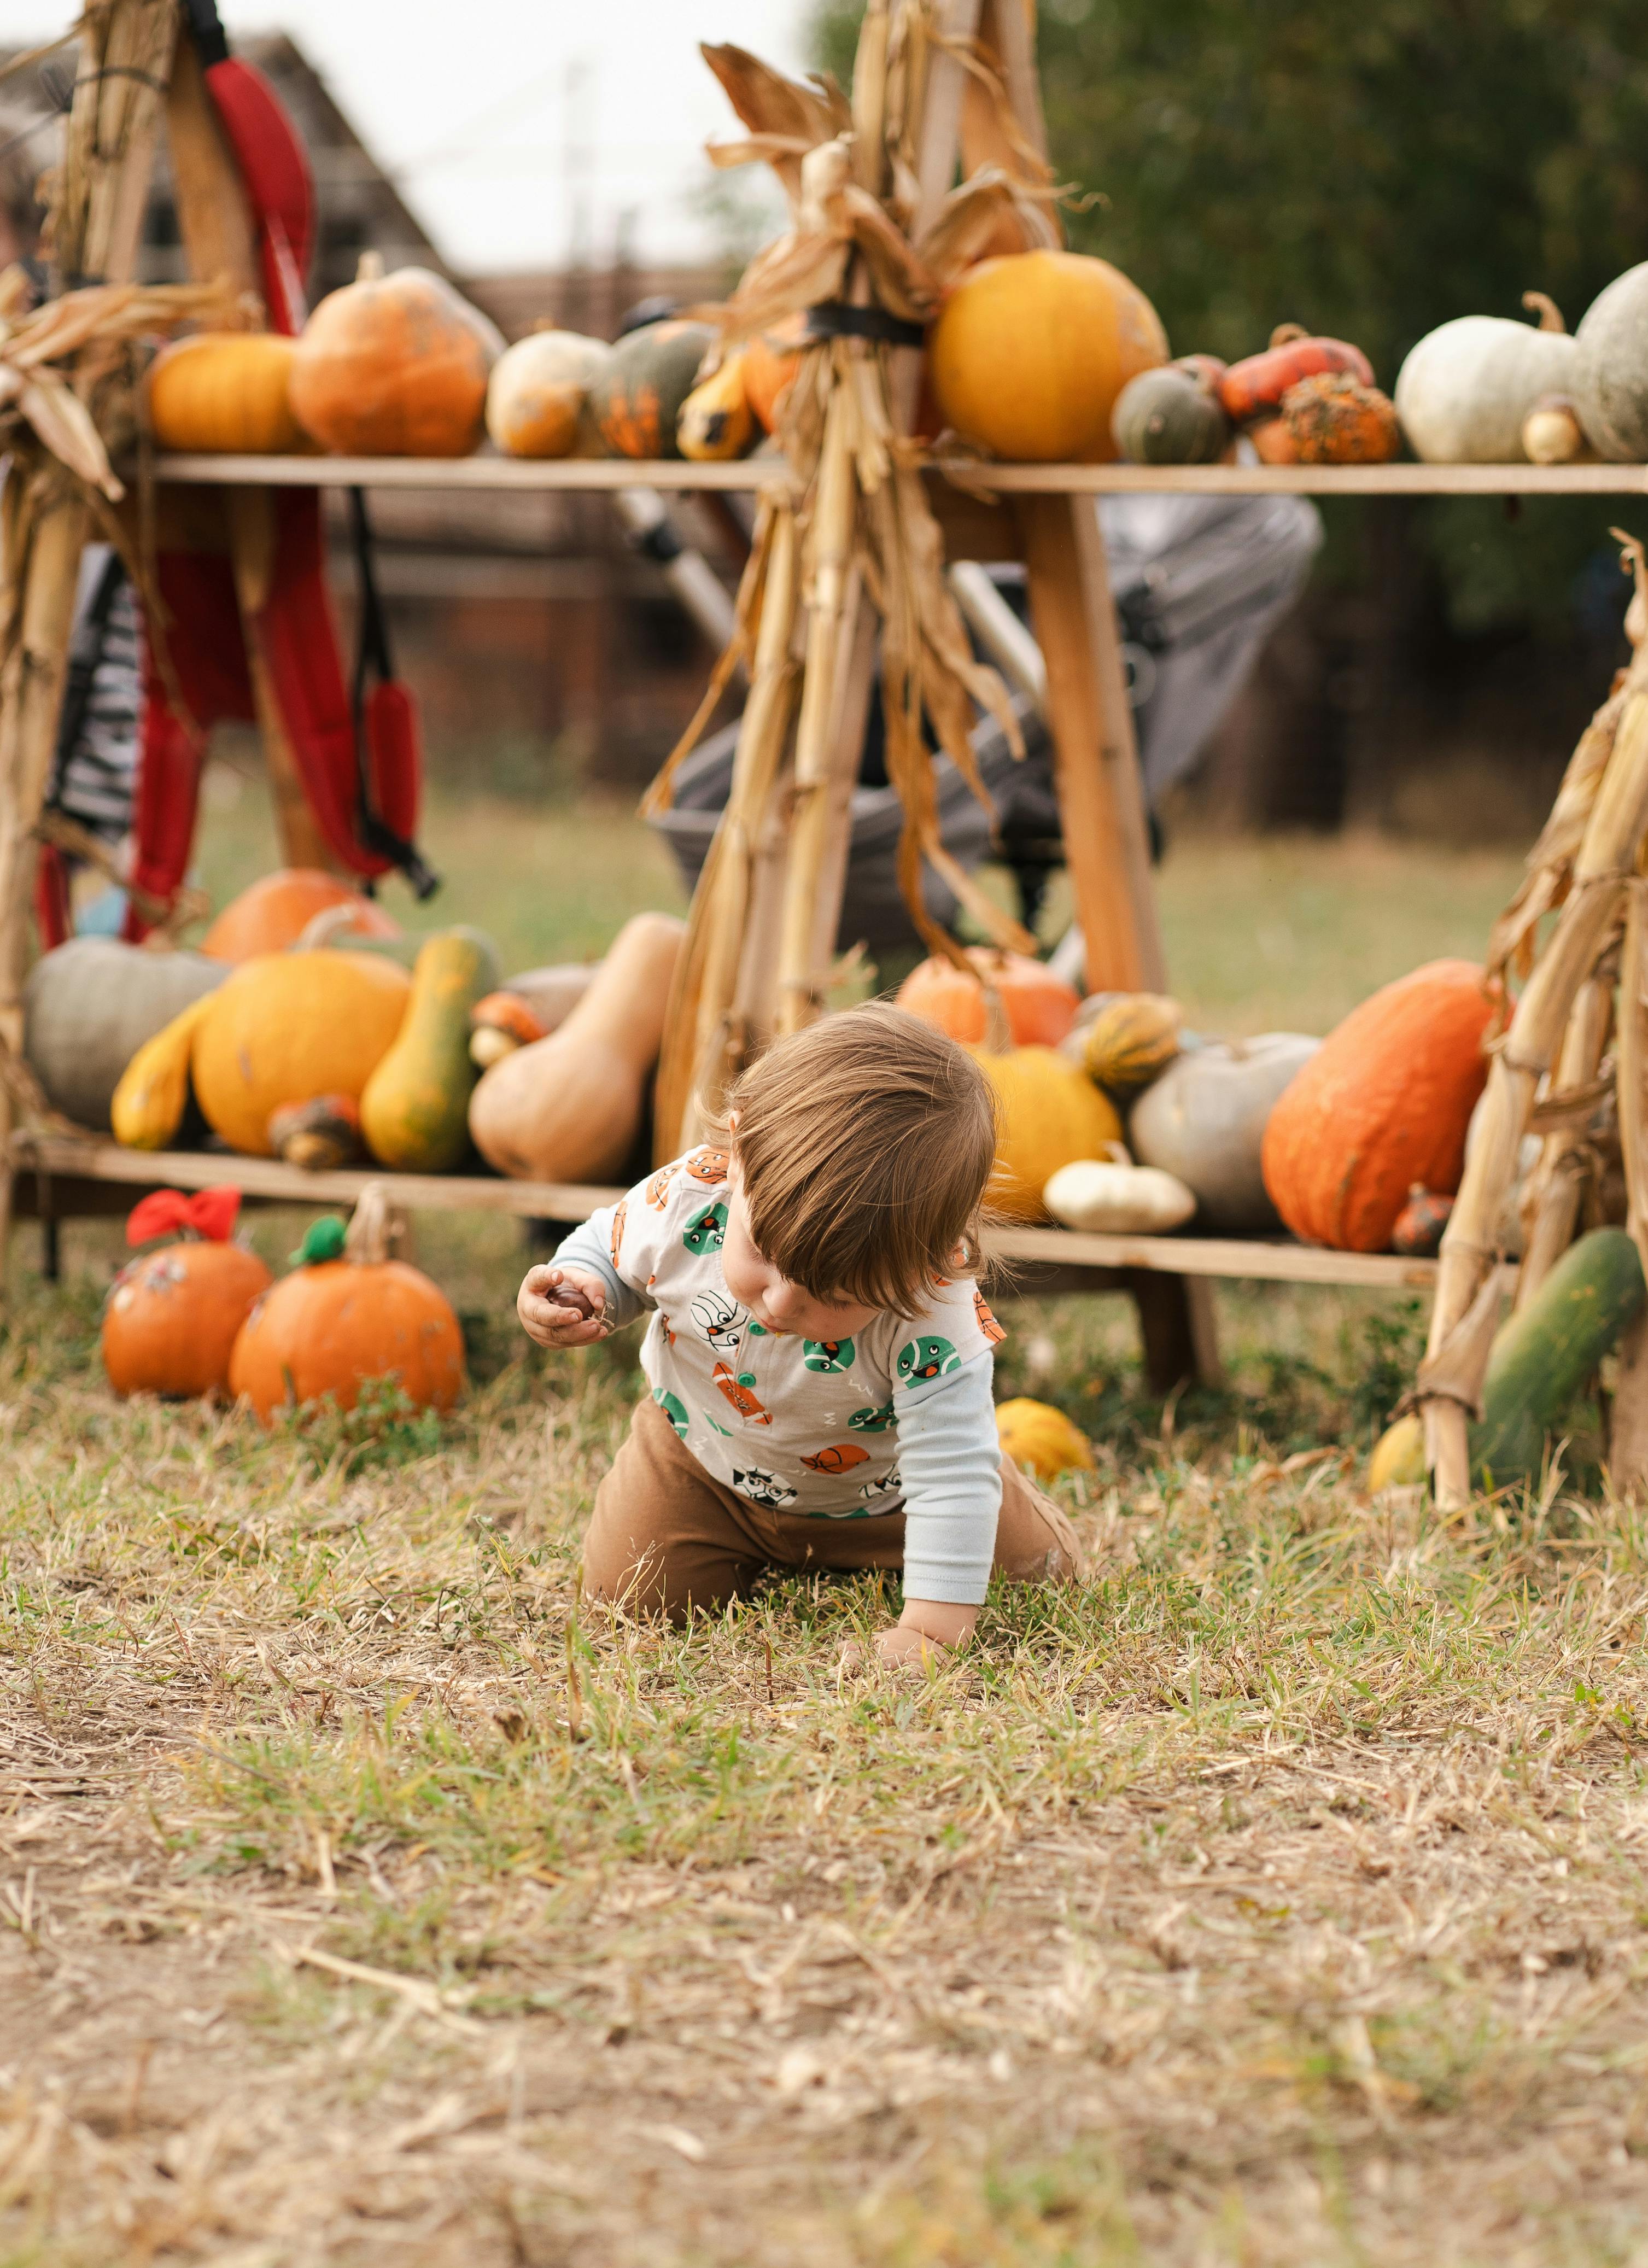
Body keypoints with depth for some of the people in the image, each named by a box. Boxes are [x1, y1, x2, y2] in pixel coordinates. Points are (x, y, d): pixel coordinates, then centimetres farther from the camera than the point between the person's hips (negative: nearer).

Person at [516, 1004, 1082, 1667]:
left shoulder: (934, 1314, -44)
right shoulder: (680, 1208, -35)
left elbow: (953, 1474, -42)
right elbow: (608, 1249, -10)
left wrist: (929, 1628, -48)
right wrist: (582, 1293, -33)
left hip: (879, 1488, -1)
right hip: (706, 1461, 1)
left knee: (1038, 1567, 5)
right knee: (636, 1593, -9)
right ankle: (762, 1557, 27)